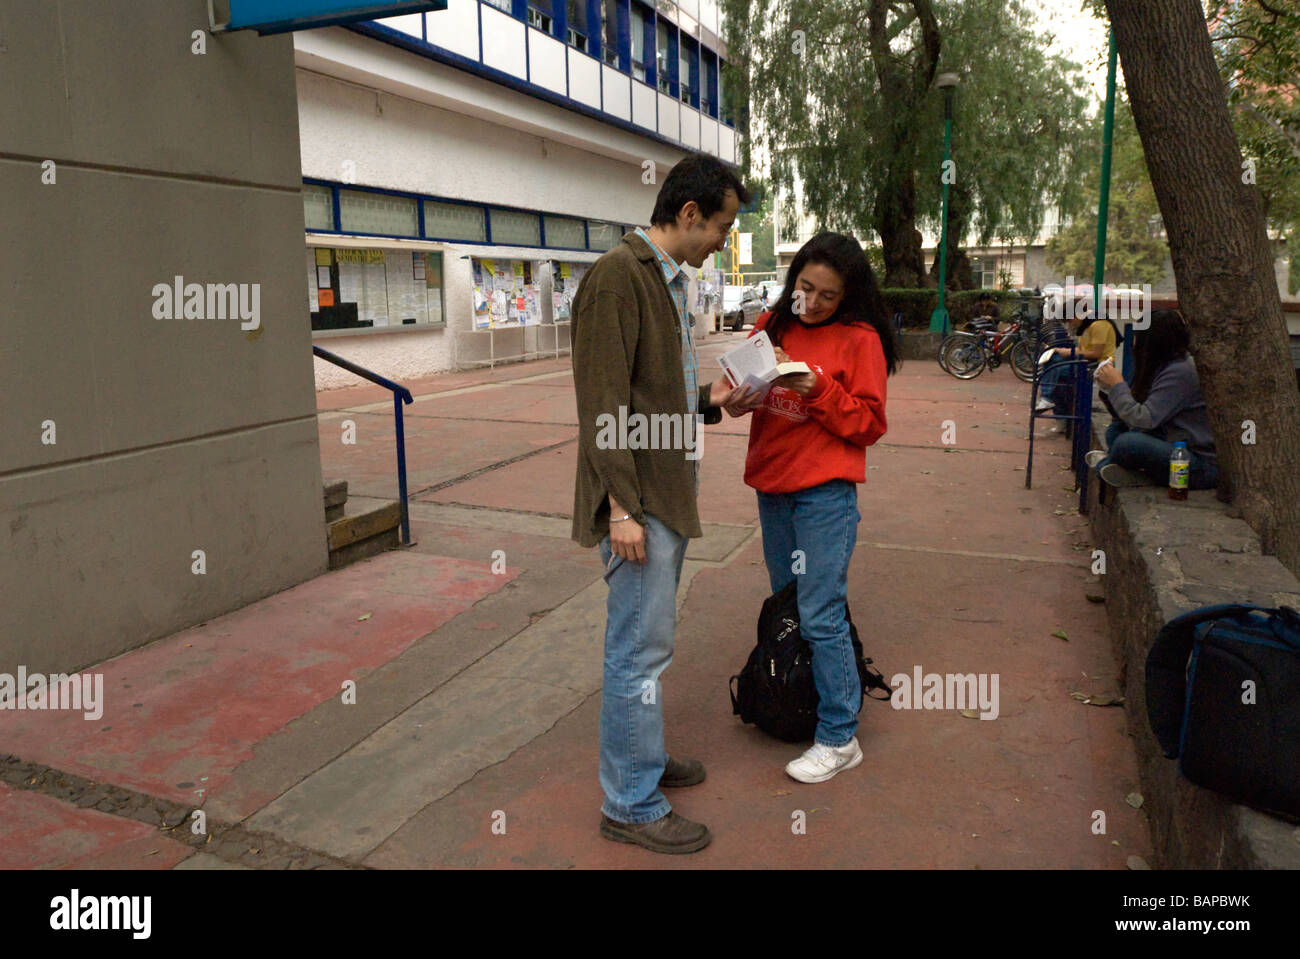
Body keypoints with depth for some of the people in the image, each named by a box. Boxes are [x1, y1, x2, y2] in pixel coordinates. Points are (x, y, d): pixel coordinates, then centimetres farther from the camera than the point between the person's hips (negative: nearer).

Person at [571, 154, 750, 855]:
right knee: (640, 650, -1)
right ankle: (632, 806, 12)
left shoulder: (667, 279, 16)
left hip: (667, 493, 10)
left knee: (646, 643, 20)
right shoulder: (618, 274, -14)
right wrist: (622, 506, -21)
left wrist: (707, 401, 5)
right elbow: (605, 402, -20)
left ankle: (643, 757, 35)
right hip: (638, 500, -10)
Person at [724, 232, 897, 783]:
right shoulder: (772, 326, 8)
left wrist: (818, 390, -21)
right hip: (771, 483, 6)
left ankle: (838, 739, 7)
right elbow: (744, 394, 12)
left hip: (825, 491, -6)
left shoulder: (859, 339, -7)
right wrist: (741, 396, -11)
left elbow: (869, 424, -8)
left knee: (820, 615, -6)